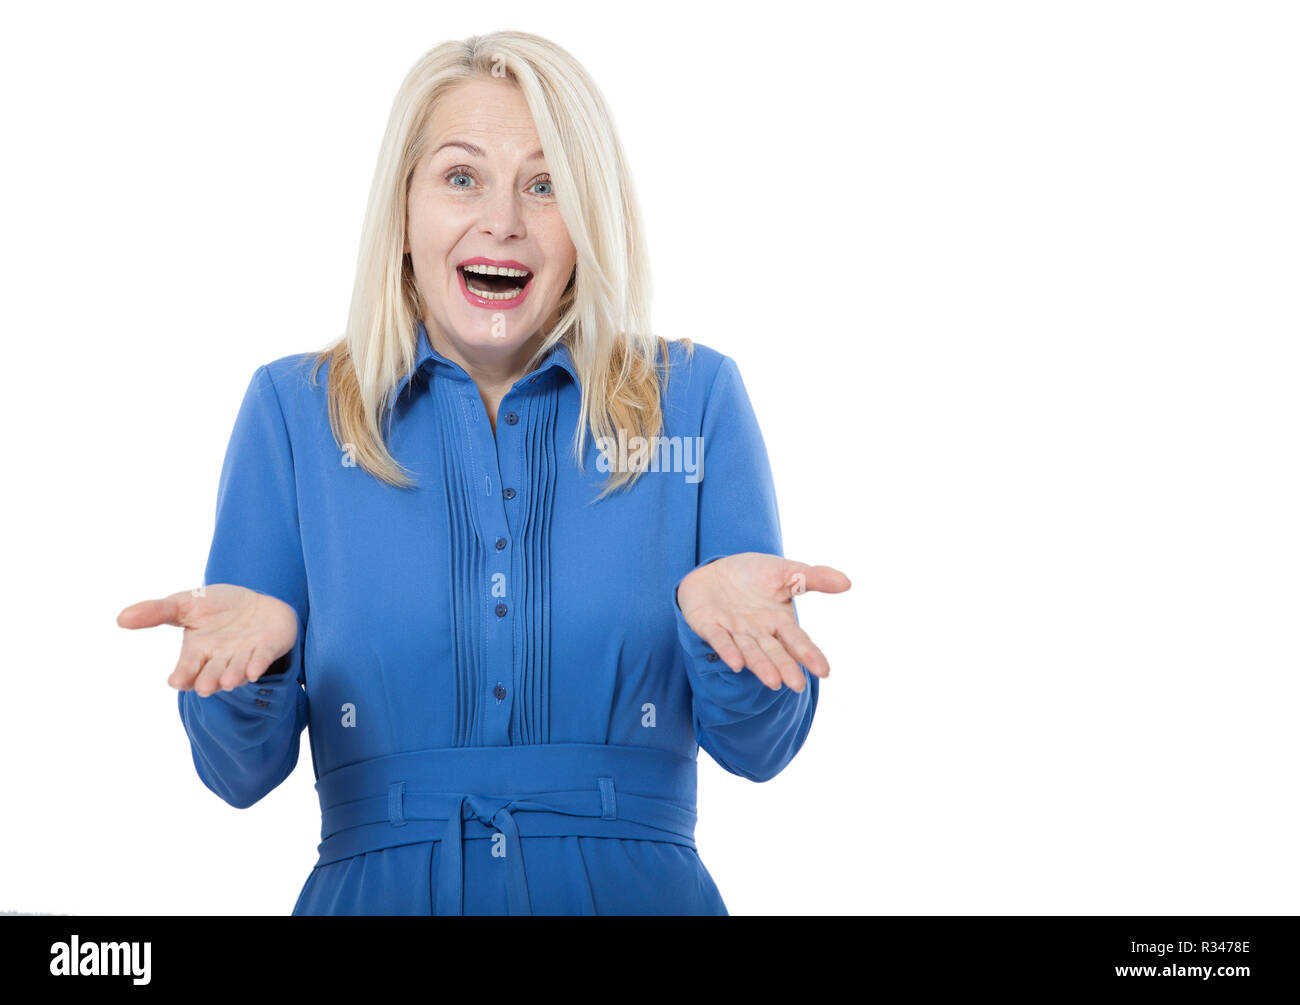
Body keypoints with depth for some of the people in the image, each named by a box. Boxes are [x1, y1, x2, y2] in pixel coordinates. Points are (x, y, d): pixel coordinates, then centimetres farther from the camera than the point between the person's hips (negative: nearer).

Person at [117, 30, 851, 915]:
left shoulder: (697, 399, 2)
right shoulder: (292, 411, 2)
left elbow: (758, 748, 1)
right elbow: (243, 771, 1)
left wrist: (723, 617, -19)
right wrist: (248, 652, -20)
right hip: (377, 888, -1)